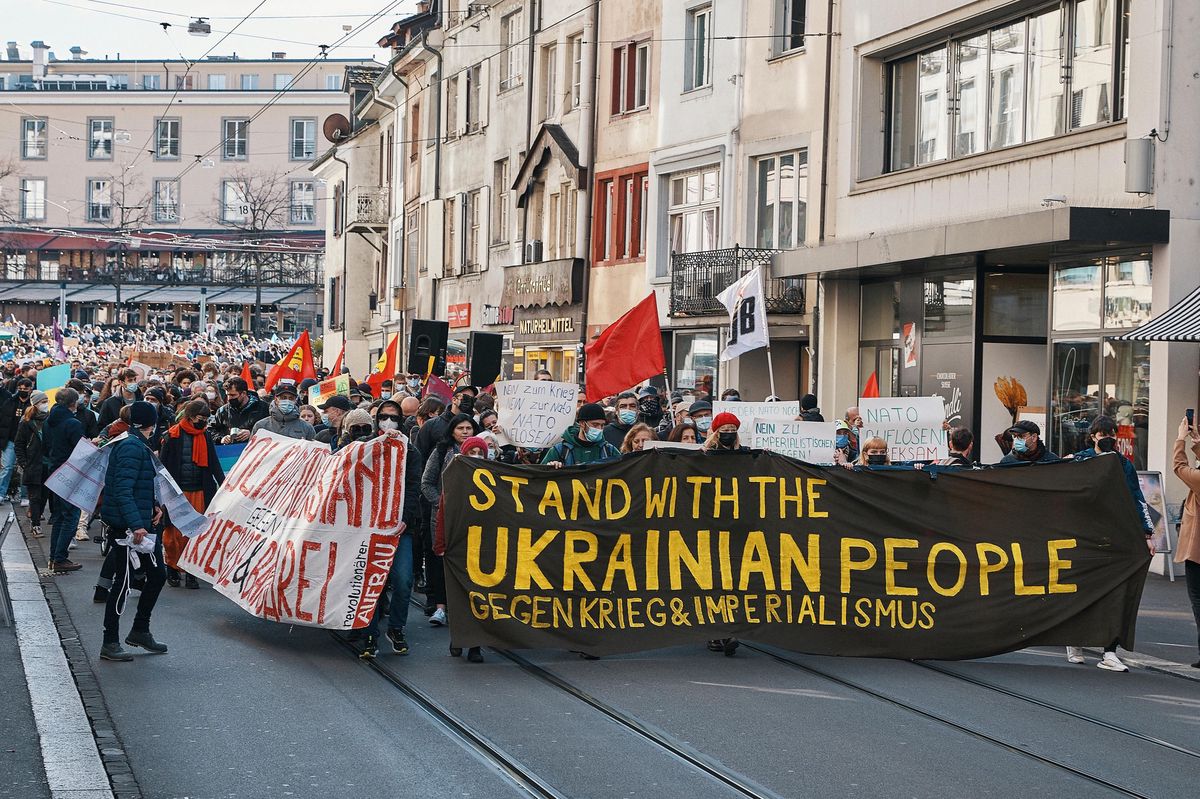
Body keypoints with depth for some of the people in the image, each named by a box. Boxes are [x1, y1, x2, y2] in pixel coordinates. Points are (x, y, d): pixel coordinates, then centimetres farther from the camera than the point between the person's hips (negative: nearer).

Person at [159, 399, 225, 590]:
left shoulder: (205, 436, 9)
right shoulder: (173, 436, -2)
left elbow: (214, 464, 8)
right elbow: (164, 464, -1)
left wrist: (223, 485, -3)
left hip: (199, 491, 3)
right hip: (176, 492, -3)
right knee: (175, 532, -1)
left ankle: (191, 572, 5)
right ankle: (172, 569, 14)